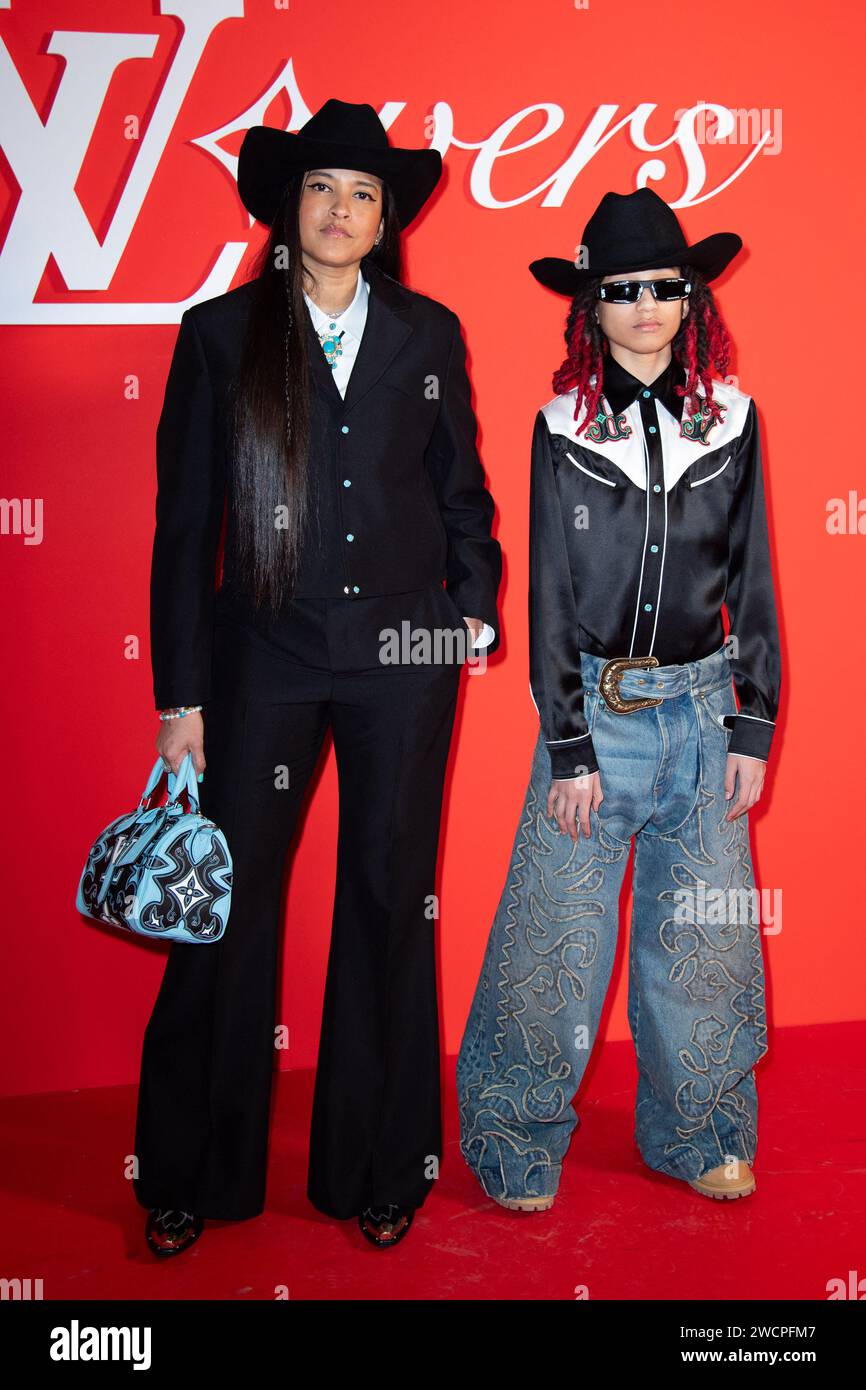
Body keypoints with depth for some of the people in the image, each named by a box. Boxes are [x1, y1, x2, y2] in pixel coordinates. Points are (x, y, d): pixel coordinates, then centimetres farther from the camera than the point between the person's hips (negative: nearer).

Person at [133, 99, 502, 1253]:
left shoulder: (429, 333, 8)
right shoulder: (221, 333, 2)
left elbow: (461, 487, 16)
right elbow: (184, 521, 0)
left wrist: (475, 600, 1)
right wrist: (181, 694, -3)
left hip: (405, 654, 2)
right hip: (267, 650, -1)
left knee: (390, 901, 9)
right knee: (227, 907, 2)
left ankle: (379, 1168, 25)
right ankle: (191, 1175, 22)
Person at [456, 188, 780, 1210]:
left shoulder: (732, 420, 4)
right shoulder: (564, 428, -2)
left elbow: (753, 580, 6)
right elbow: (551, 592, -3)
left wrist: (753, 728, 1)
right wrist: (568, 748, -7)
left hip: (701, 705, 2)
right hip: (595, 707, -2)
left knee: (704, 932, 10)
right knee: (558, 933, 3)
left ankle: (697, 1133, 30)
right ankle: (517, 1145, 22)